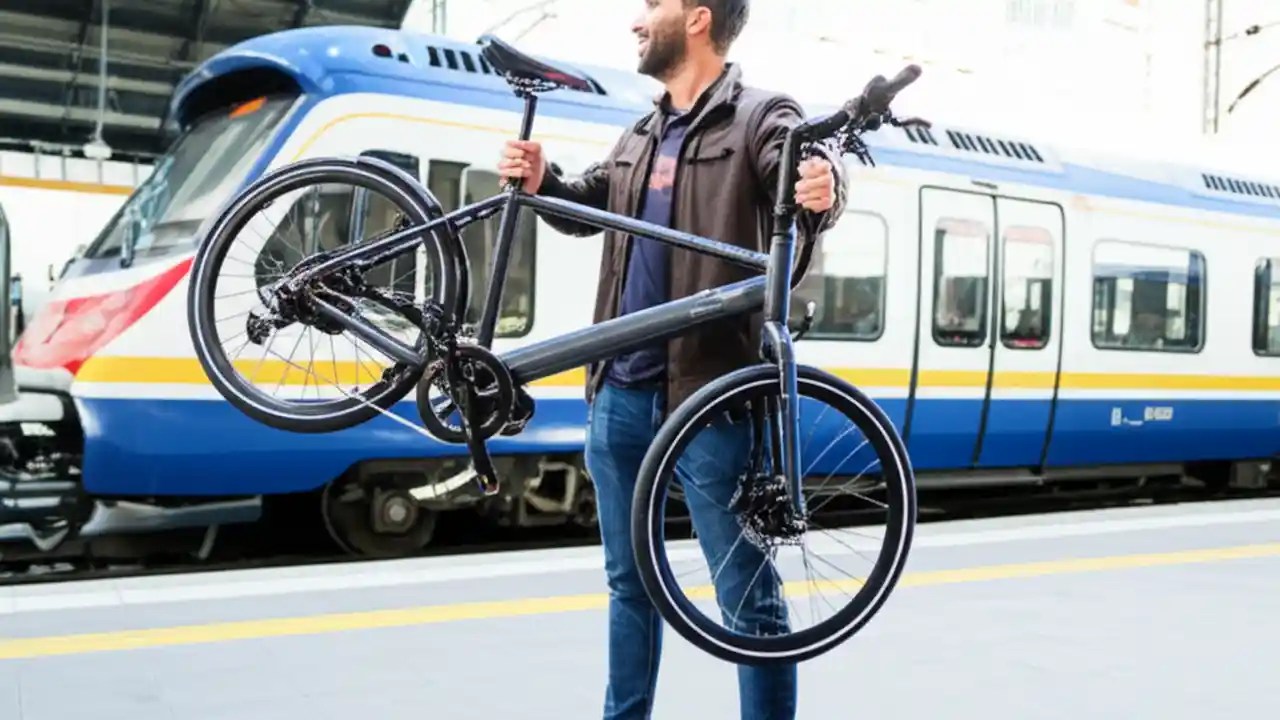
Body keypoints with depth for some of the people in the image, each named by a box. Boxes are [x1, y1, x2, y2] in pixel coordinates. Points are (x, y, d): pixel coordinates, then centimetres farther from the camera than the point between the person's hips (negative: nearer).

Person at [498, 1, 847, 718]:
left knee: (747, 591, 0)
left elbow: (805, 175, -20)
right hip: (620, 390, 8)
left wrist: (823, 192, -44)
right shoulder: (642, 135, 17)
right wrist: (540, 182, 5)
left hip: (703, 391, -7)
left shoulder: (762, 117, -5)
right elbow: (591, 205, 26)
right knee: (630, 580, 18)